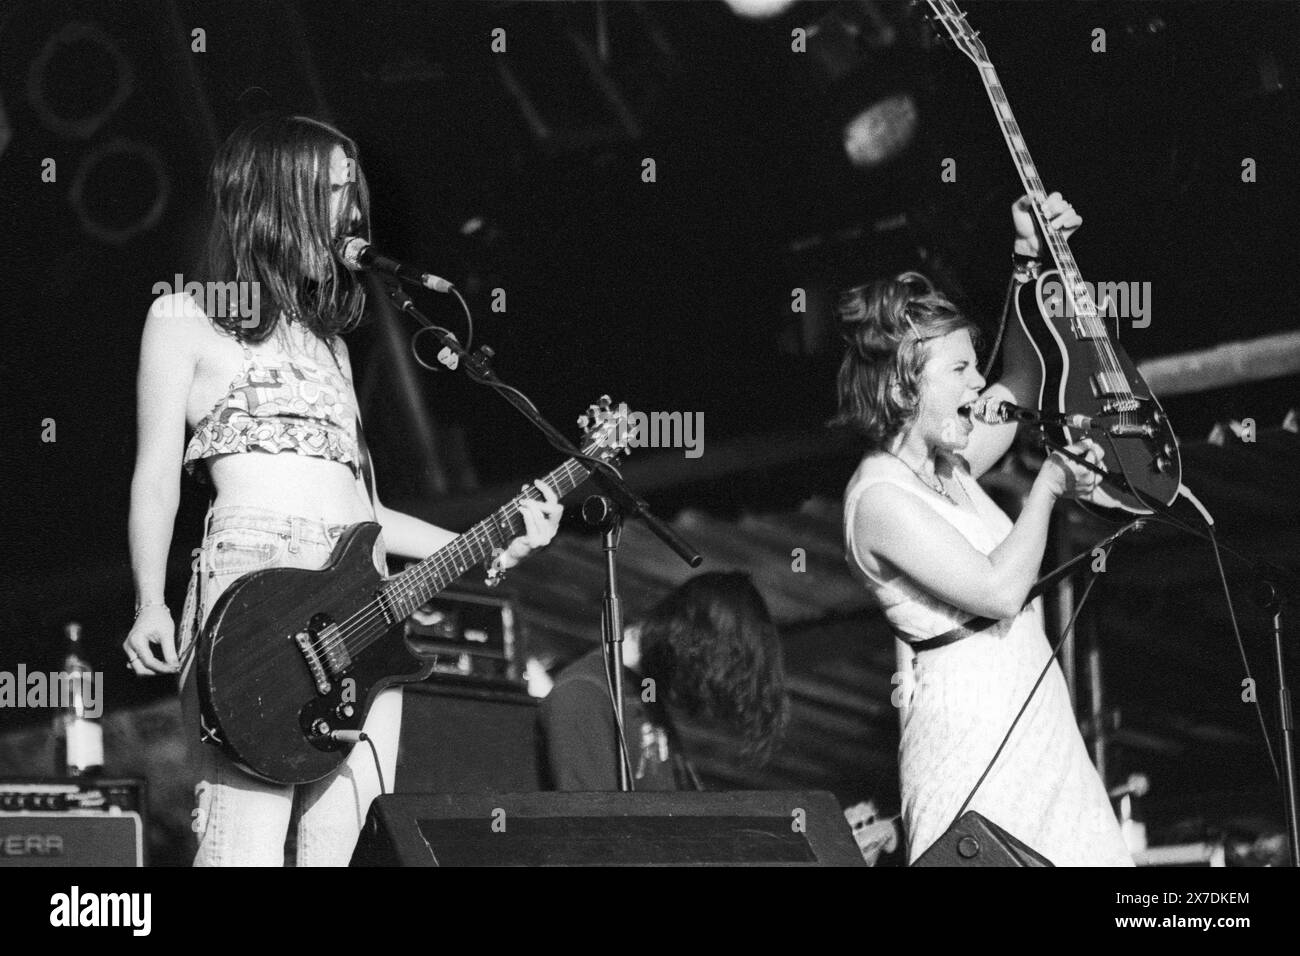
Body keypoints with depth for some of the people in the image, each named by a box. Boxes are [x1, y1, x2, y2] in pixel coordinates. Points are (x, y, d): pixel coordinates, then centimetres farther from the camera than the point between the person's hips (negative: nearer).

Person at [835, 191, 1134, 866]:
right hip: (969, 726, -9)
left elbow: (1021, 383, 28)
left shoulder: (946, 467, 12)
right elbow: (1000, 590, -21)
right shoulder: (880, 495, -14)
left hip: (1034, 712, 9)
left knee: (1089, 857, 3)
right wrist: (1049, 485, -7)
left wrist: (1029, 264, 16)